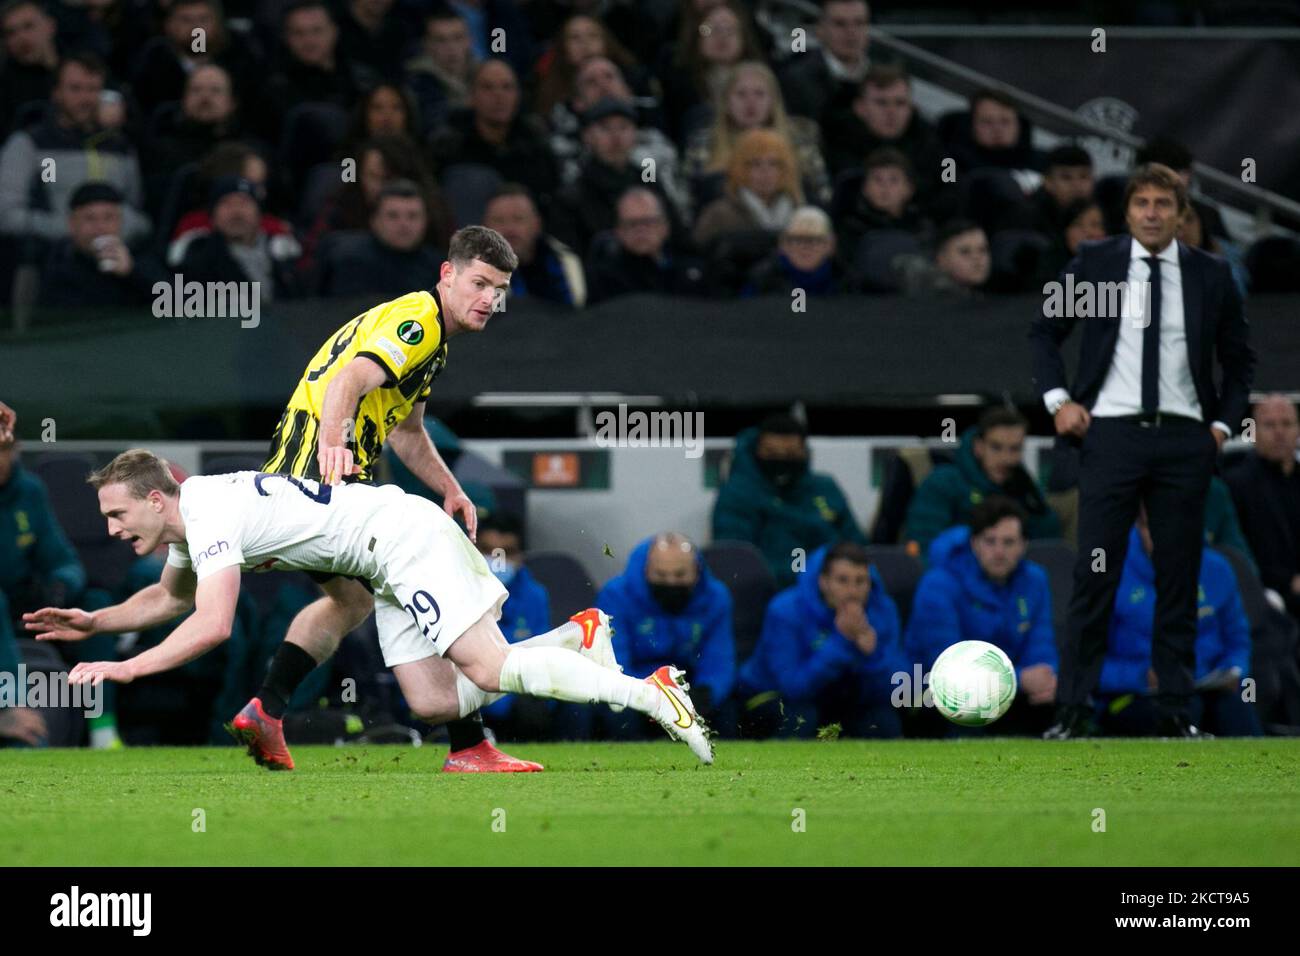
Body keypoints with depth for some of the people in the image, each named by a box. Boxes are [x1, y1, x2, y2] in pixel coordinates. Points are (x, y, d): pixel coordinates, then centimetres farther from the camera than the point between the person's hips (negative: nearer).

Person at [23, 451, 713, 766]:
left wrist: (126, 669, -29)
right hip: (390, 571, 9)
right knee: (437, 705, 2)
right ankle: (579, 637, 10)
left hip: (404, 537, -9)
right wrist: (93, 624, 19)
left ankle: (650, 694, -16)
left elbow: (211, 625, -32)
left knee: (487, 670, -17)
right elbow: (171, 597, 32)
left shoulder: (212, 519, -20)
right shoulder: (187, 520, 11)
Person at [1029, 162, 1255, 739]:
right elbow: (1044, 333, 13)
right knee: (1094, 576, -4)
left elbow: (1239, 359, 16)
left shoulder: (1210, 275, 6)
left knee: (1179, 578, 4)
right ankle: (1072, 709, -2)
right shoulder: (1094, 263, 4)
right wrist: (1058, 400, 1)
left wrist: (1224, 423, 5)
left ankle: (1176, 711, 9)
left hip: (1184, 439, 1)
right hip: (1112, 433, -1)